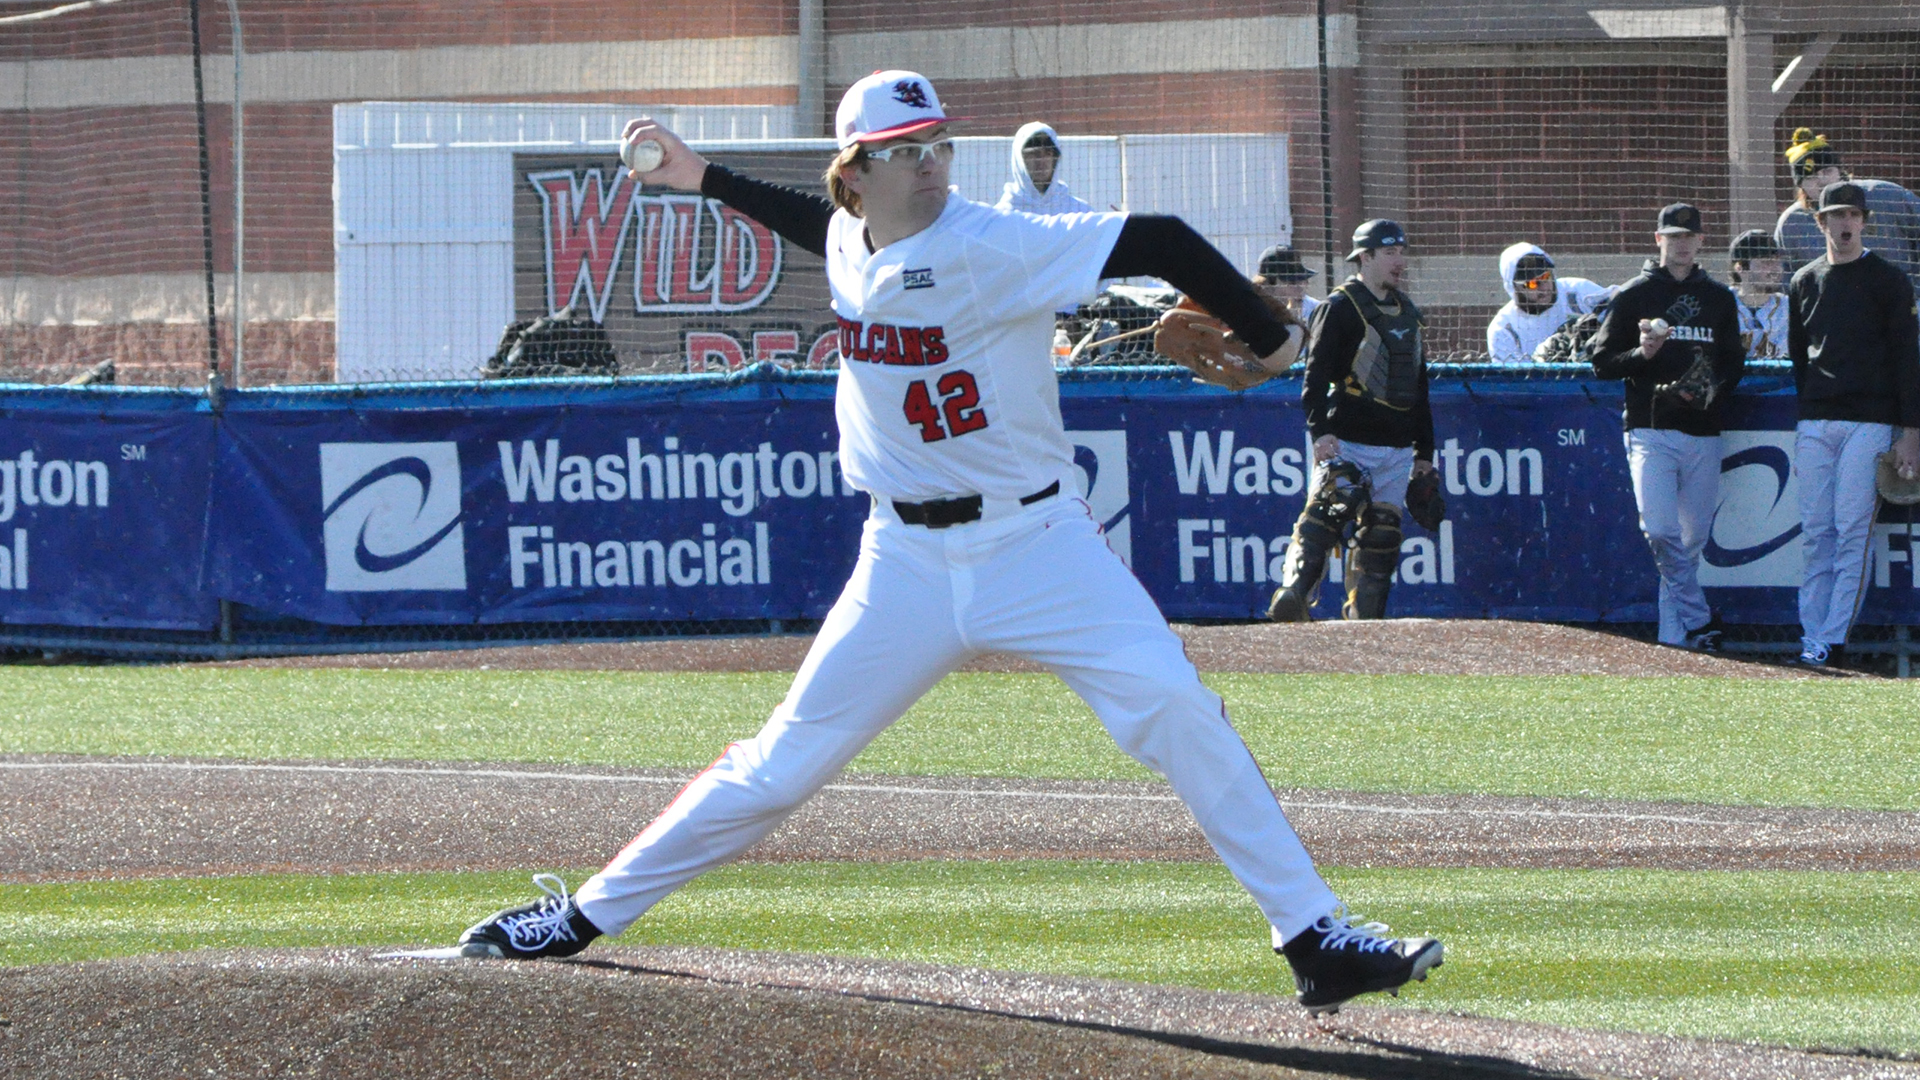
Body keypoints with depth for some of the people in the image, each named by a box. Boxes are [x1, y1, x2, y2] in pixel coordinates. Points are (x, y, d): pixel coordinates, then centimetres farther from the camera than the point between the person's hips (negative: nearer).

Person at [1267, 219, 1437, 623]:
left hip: (1397, 448, 6)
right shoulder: (1340, 307, -3)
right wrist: (1320, 429, -24)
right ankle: (1293, 595, -29)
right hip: (1347, 442, -6)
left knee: (1381, 530, 4)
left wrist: (1424, 452, 22)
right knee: (1325, 513, -20)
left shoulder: (1407, 312, 19)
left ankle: (1365, 619, 7)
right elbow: (1316, 374, -12)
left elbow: (1419, 388, 24)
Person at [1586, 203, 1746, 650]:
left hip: (1702, 432, 3)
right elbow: (1602, 361, 6)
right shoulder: (1634, 295, 7)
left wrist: (1710, 392, -5)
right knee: (1660, 531, -18)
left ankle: (1674, 636, 12)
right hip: (1651, 430, -3)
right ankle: (1699, 622, -13)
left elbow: (1734, 362, 16)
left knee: (1693, 538, 3)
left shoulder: (1719, 298, 15)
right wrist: (1640, 354, -14)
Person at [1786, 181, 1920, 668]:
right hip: (1814, 422, 4)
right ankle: (1812, 638, 3)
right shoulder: (1803, 283, 15)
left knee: (1852, 530, -9)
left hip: (1869, 421, -4)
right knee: (1815, 532, 1)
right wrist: (1795, 431, 12)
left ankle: (1832, 640, -10)